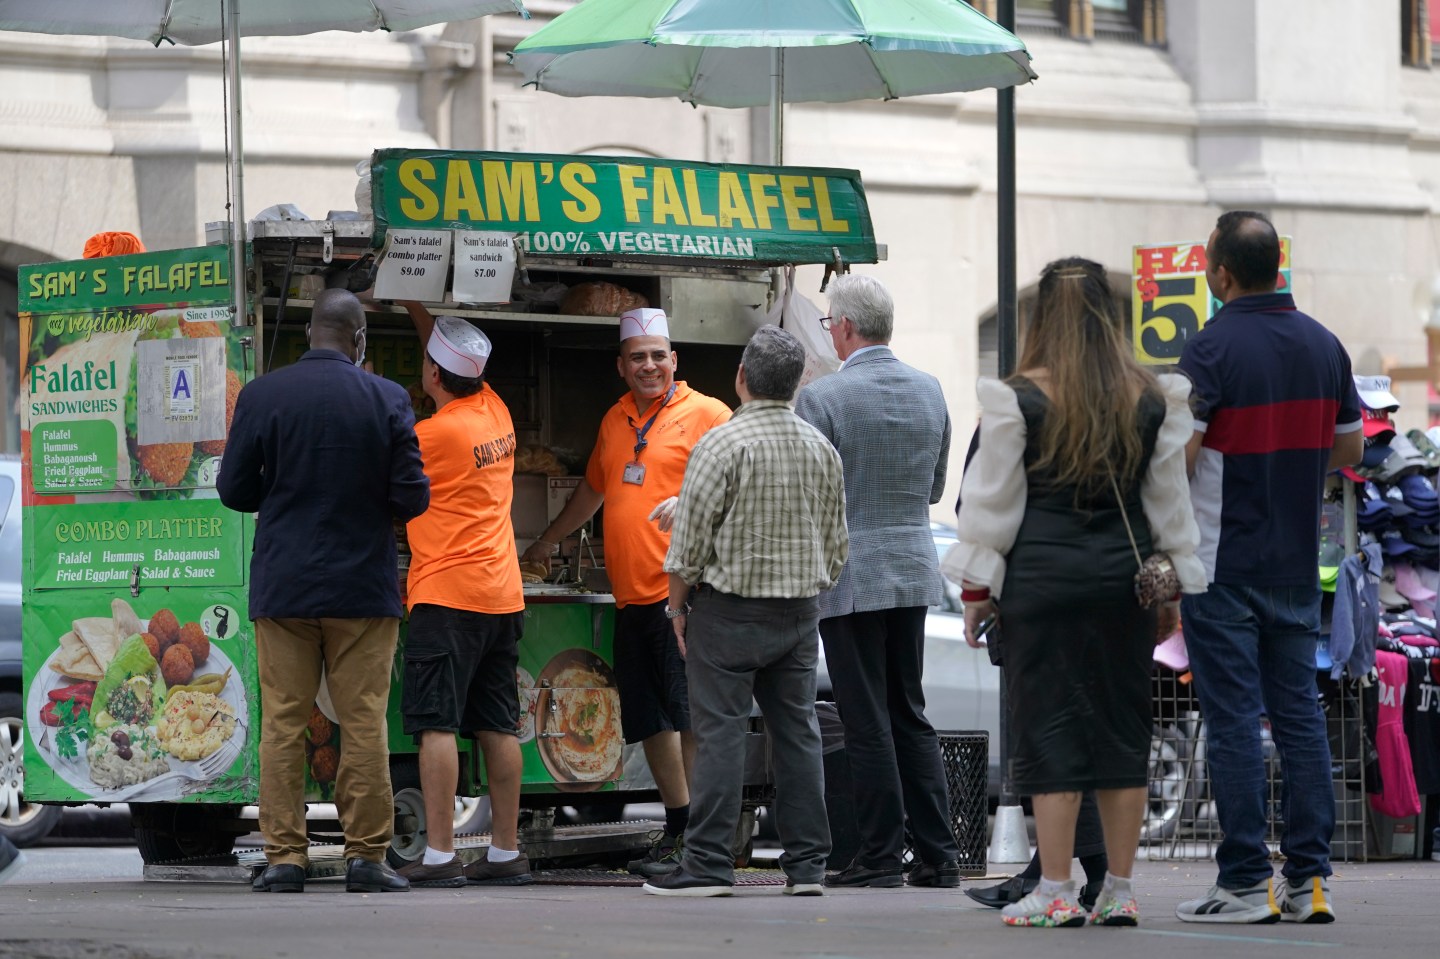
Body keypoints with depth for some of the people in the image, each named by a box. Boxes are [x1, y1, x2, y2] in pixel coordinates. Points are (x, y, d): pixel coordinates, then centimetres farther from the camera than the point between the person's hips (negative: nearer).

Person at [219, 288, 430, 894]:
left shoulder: (260, 396, -3)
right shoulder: (386, 400, -5)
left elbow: (233, 490, 0)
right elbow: (413, 497, -5)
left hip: (282, 587, 1)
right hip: (363, 588, -1)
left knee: (282, 724, 4)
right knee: (364, 724, 3)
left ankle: (284, 856, 1)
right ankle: (366, 856, 1)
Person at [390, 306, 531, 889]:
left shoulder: (436, 433, -13)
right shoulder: (495, 413, 9)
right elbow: (456, 360, 28)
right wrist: (415, 307, 38)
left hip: (447, 597, -8)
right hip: (503, 595, 8)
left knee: (436, 723, -8)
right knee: (497, 726, 9)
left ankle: (439, 855, -13)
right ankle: (506, 853, 9)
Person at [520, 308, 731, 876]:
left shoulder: (704, 414, -1)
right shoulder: (616, 421, 19)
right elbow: (593, 489, 35)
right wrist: (548, 542, 46)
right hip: (630, 594, 7)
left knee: (690, 713, -12)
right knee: (649, 720, 8)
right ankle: (677, 824, 15)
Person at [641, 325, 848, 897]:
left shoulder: (722, 444, -12)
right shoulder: (821, 449, 7)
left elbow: (689, 541, -11)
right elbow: (836, 543, 14)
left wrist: (678, 605, 1)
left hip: (730, 609, -5)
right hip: (800, 613, 5)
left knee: (721, 732, -4)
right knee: (797, 732, 8)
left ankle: (709, 864, -6)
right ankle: (806, 864, 8)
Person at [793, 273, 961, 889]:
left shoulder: (822, 398, -13)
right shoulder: (929, 392, 6)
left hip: (851, 577, -6)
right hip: (915, 568, 6)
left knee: (867, 723, -1)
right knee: (910, 714, 12)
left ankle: (881, 855, 0)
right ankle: (938, 854, 9)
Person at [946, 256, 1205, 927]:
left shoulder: (1020, 399, -7)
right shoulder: (1149, 400, 3)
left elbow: (991, 502, -3)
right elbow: (1169, 500, 10)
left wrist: (977, 591, 5)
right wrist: (1171, 589, 19)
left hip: (1042, 576, -3)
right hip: (1123, 574, 3)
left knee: (1049, 728, 0)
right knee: (1122, 727, 9)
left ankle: (1055, 892, -2)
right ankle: (1119, 891, 11)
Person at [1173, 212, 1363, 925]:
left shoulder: (1213, 349, -14)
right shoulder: (1323, 344, 5)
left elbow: (1178, 458, -20)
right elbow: (1349, 450, 14)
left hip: (1223, 564, -6)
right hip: (1297, 564, 6)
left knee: (1233, 718, -3)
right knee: (1299, 712, 8)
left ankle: (1245, 882, -4)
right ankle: (1309, 878, 5)